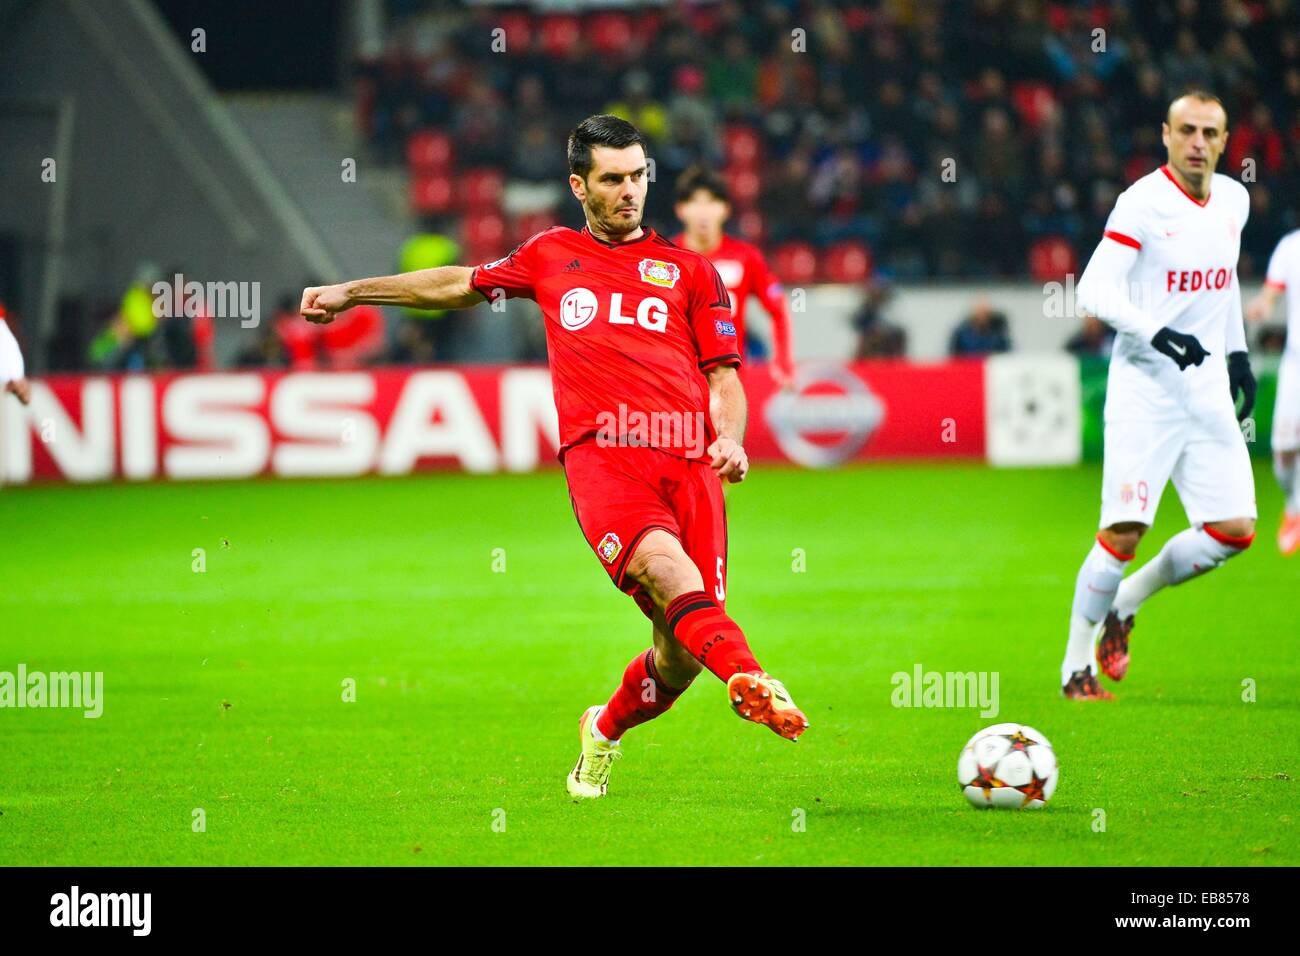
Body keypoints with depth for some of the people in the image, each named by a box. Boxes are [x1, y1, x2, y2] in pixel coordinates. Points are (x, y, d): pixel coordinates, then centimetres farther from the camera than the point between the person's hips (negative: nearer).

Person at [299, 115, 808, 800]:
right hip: (600, 457, -1)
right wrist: (352, 292, 44)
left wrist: (729, 437, -3)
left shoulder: (690, 271, 20)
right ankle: (747, 676, -56)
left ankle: (606, 730, 24)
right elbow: (462, 284, 39)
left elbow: (724, 377, 19)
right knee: (662, 563, -34)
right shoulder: (551, 256, 24)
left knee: (680, 655, -7)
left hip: (689, 464, 1)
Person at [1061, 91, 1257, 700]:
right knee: (1123, 533, -11)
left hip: (1207, 388, 6)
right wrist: (1158, 333, -31)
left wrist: (1237, 352, 26)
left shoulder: (1233, 200, 9)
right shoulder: (1142, 203, -11)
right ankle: (1076, 667, 5)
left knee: (1234, 530, -1)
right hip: (1145, 384, -6)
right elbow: (1095, 289, -18)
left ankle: (1125, 604, 20)